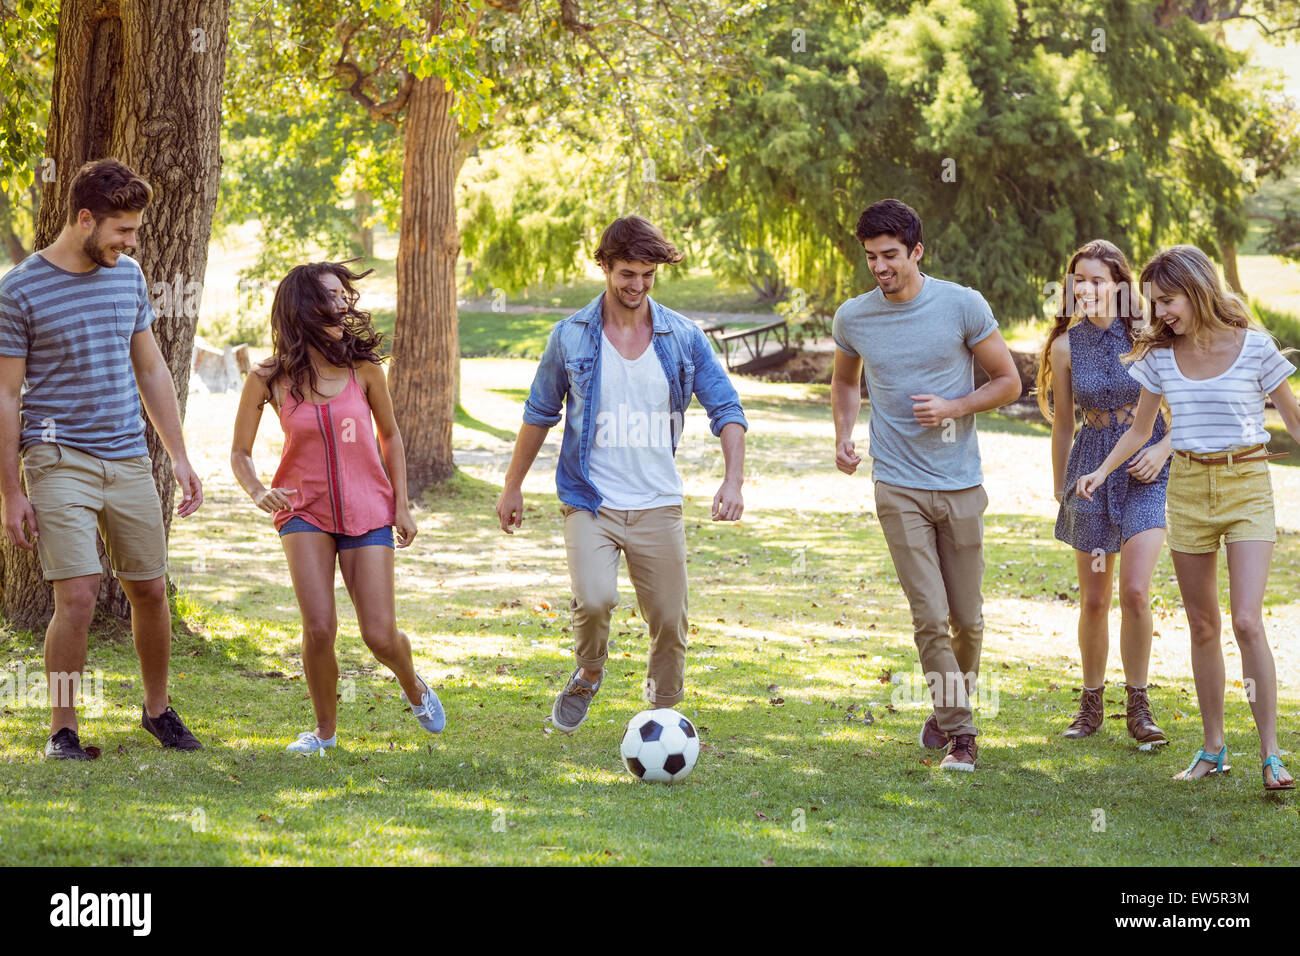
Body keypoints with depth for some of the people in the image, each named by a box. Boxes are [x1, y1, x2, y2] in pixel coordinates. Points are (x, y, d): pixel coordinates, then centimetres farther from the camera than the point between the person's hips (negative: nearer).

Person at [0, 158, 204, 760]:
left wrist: (179, 457, 14)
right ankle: (62, 730, -1)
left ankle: (157, 709, 29)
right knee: (78, 597, -13)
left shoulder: (128, 277, 9)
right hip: (59, 462, -5)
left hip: (130, 461, 5)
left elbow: (151, 372, 18)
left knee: (150, 591, 10)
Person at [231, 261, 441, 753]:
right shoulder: (269, 380, -9)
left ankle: (413, 684, 32)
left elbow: (390, 436, 8)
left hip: (367, 511, 1)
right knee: (319, 628, -16)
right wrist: (259, 493, -20)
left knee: (380, 636, -4)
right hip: (305, 510, -1)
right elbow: (240, 453, 0)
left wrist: (401, 505, 6)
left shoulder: (363, 368, -6)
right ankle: (324, 730, 7)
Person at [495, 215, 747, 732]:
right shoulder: (571, 336, -1)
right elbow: (540, 413, 10)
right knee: (595, 598, -24)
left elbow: (726, 408, 2)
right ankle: (588, 677, 7)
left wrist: (734, 478, -14)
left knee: (670, 622, 2)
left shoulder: (683, 337, 1)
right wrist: (512, 486, 14)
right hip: (590, 502, -2)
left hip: (658, 506, 2)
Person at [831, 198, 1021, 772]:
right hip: (899, 488, 0)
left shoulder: (962, 306, -5)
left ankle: (950, 710, 31)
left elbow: (1008, 381, 3)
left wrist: (953, 408, -13)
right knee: (930, 618, -10)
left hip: (961, 485, 0)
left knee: (967, 619, 7)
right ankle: (959, 735, -5)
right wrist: (843, 435, 4)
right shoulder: (853, 318, 1)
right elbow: (845, 382, 22)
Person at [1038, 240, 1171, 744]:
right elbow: (1062, 424, 9)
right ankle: (1091, 704, 23)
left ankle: (1138, 706, -1)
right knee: (1094, 599, 6)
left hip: (1146, 466, -2)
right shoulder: (1066, 346, 0)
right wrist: (1060, 489, 13)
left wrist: (1163, 449, -13)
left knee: (1135, 590, -14)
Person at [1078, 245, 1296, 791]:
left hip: (1247, 485, -4)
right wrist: (1102, 470, 0)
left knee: (1247, 622, -14)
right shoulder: (1160, 356, 3)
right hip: (1188, 488, 4)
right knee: (1202, 627, 9)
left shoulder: (1253, 347, -7)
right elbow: (1141, 428, 14)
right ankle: (1213, 747, 19)